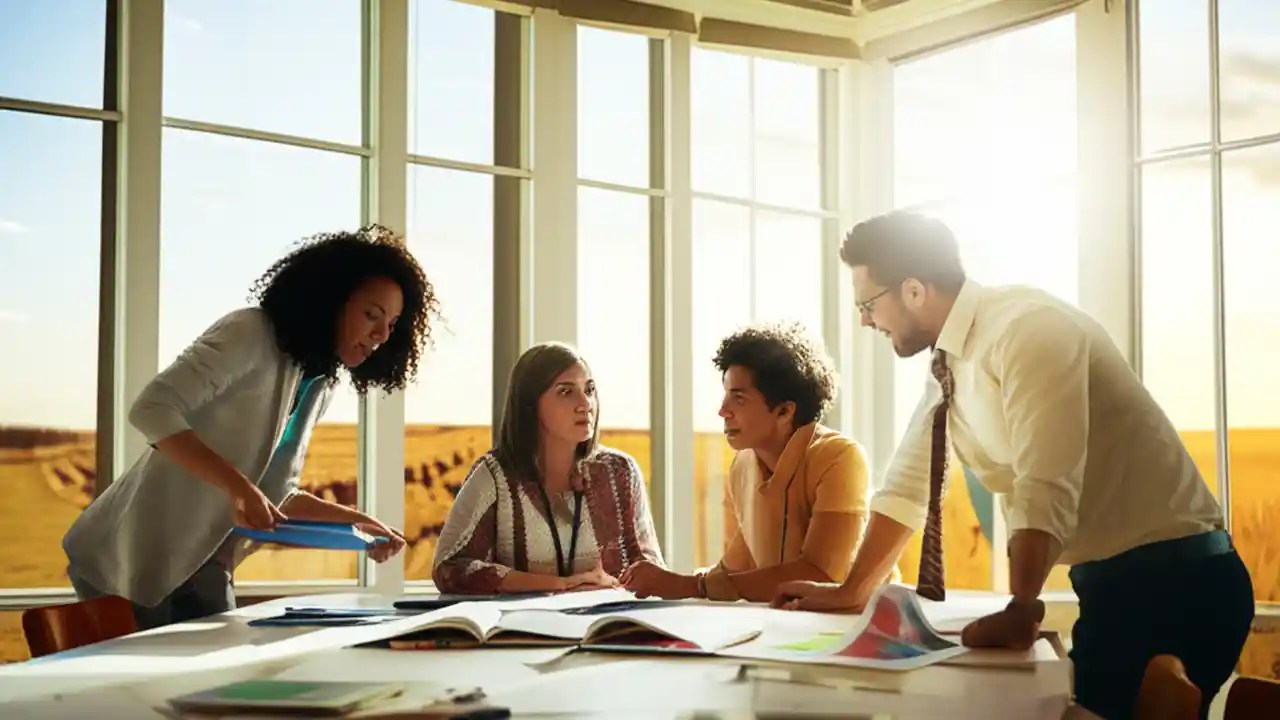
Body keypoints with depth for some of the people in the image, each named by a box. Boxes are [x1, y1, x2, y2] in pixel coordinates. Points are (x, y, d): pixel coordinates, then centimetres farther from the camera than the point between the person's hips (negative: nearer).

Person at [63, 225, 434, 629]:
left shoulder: (318, 386, 12)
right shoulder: (251, 334, -14)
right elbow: (152, 410, -24)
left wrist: (358, 522, 7)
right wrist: (238, 487, -33)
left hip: (200, 565, 8)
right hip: (138, 558, -8)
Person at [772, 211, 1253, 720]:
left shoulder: (1026, 327, -19)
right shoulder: (953, 358, 9)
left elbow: (1045, 486, -29)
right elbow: (908, 485, 15)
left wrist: (1022, 611, -36)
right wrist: (852, 592, 15)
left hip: (1168, 579, -8)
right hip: (1113, 578, 8)